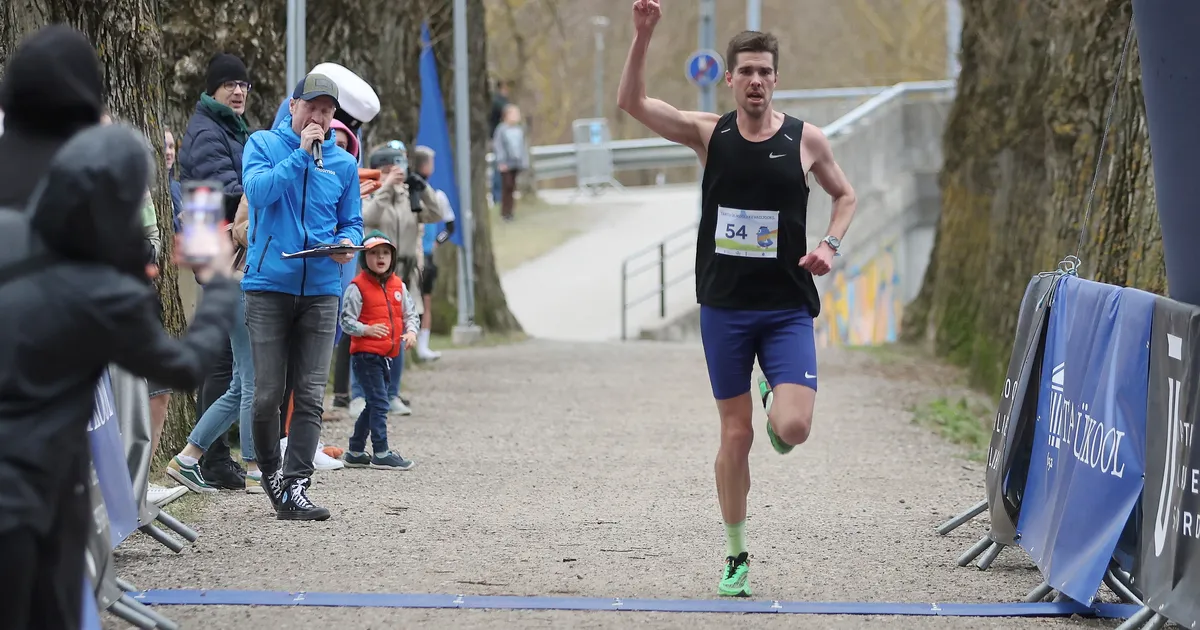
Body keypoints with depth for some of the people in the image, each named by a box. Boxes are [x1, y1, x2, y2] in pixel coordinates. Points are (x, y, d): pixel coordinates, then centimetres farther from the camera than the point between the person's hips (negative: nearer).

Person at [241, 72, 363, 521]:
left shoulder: (342, 163, 13)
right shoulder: (264, 144, 3)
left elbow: (351, 221, 17)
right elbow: (258, 191, -14)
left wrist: (347, 242, -6)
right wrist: (302, 153, -15)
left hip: (322, 289, 3)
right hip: (269, 285, -3)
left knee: (310, 395, -4)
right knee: (268, 392, -3)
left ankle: (295, 487, -4)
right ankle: (270, 471, 20)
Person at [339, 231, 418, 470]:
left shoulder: (398, 286, 10)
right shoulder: (357, 287, -9)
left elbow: (410, 313, 15)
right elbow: (347, 321, -12)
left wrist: (411, 330, -6)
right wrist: (367, 330, -28)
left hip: (388, 356, 7)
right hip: (365, 355, -7)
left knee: (374, 405, 14)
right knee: (379, 403, -10)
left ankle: (355, 452, 24)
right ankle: (381, 453, -4)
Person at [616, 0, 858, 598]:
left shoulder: (806, 140, -1)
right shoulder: (709, 133, 0)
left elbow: (845, 195, 16)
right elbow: (632, 102, -8)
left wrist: (829, 244, -2)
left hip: (787, 307, -1)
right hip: (724, 306, 1)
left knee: (792, 429, -16)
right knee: (735, 435, 4)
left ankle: (777, 403, 22)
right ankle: (736, 558, 18)